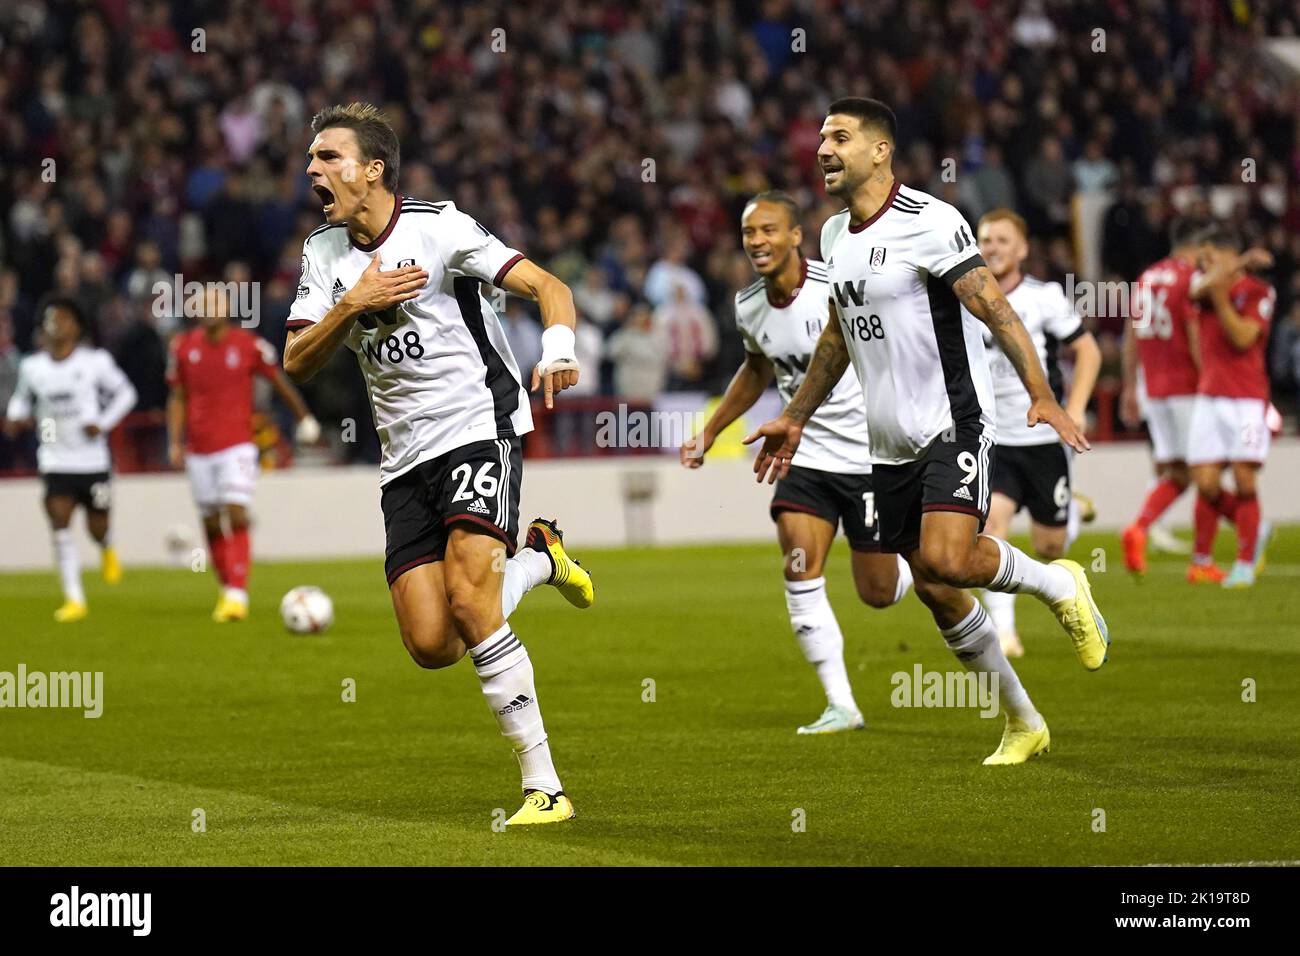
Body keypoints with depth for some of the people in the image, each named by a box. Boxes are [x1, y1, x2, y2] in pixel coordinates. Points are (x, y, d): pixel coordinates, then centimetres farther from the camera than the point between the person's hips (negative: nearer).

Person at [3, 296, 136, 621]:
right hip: (55, 460, 1)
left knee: (97, 527, 6)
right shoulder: (32, 366, 2)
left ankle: (107, 550, 46)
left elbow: (124, 393, 3)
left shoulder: (95, 360, -6)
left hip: (93, 459, -1)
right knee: (59, 524, -12)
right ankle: (74, 599, -7)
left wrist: (103, 423, -10)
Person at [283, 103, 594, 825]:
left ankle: (544, 784, -16)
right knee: (432, 644, -7)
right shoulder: (324, 253, 10)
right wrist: (354, 305, -14)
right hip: (405, 459, 6)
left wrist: (557, 347, -34)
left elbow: (549, 287, -13)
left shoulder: (437, 227, -8)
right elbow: (297, 365, 3)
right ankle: (539, 560, 24)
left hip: (480, 426, -6)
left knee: (468, 599, -24)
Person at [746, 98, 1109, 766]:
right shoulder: (835, 236, 11)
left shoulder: (929, 222, -13)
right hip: (890, 446, 8)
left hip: (952, 426, -8)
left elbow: (994, 309, -17)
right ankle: (1023, 723, 19)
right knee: (933, 589, 6)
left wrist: (1041, 395, -27)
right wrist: (795, 419, 28)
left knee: (947, 559, -26)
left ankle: (1057, 583, 4)